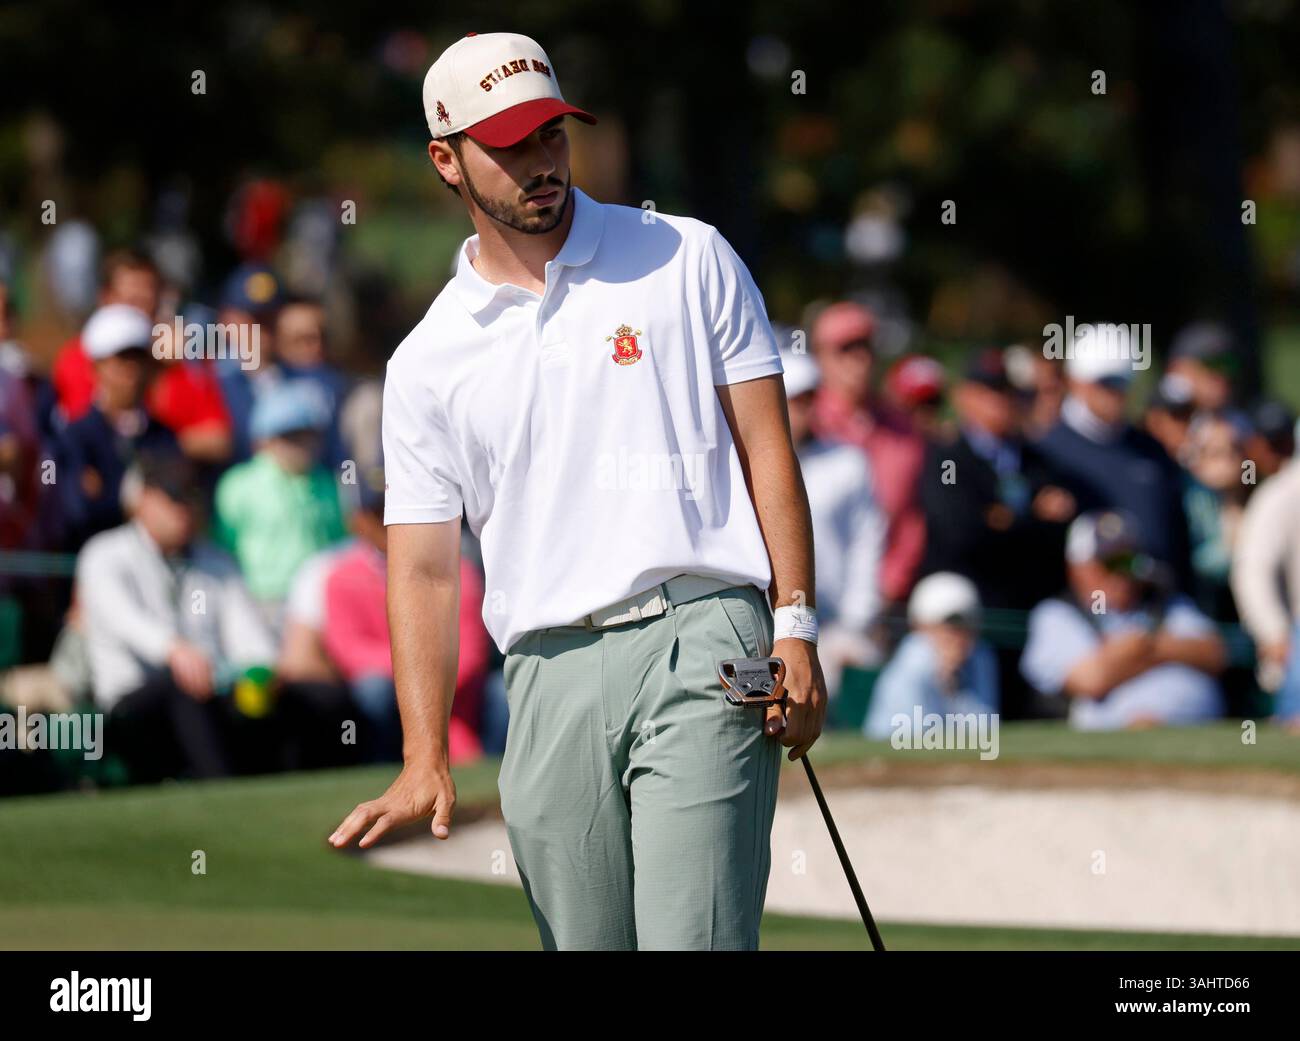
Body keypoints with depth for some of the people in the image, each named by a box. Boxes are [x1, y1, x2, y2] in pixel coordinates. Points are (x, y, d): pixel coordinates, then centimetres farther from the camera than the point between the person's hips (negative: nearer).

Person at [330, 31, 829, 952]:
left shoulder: (688, 261, 9)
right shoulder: (429, 363, 12)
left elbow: (766, 446, 6)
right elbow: (423, 568, 10)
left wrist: (795, 629, -5)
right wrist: (426, 762, -1)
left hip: (701, 643, -3)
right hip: (550, 676, 3)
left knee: (693, 943, -17)